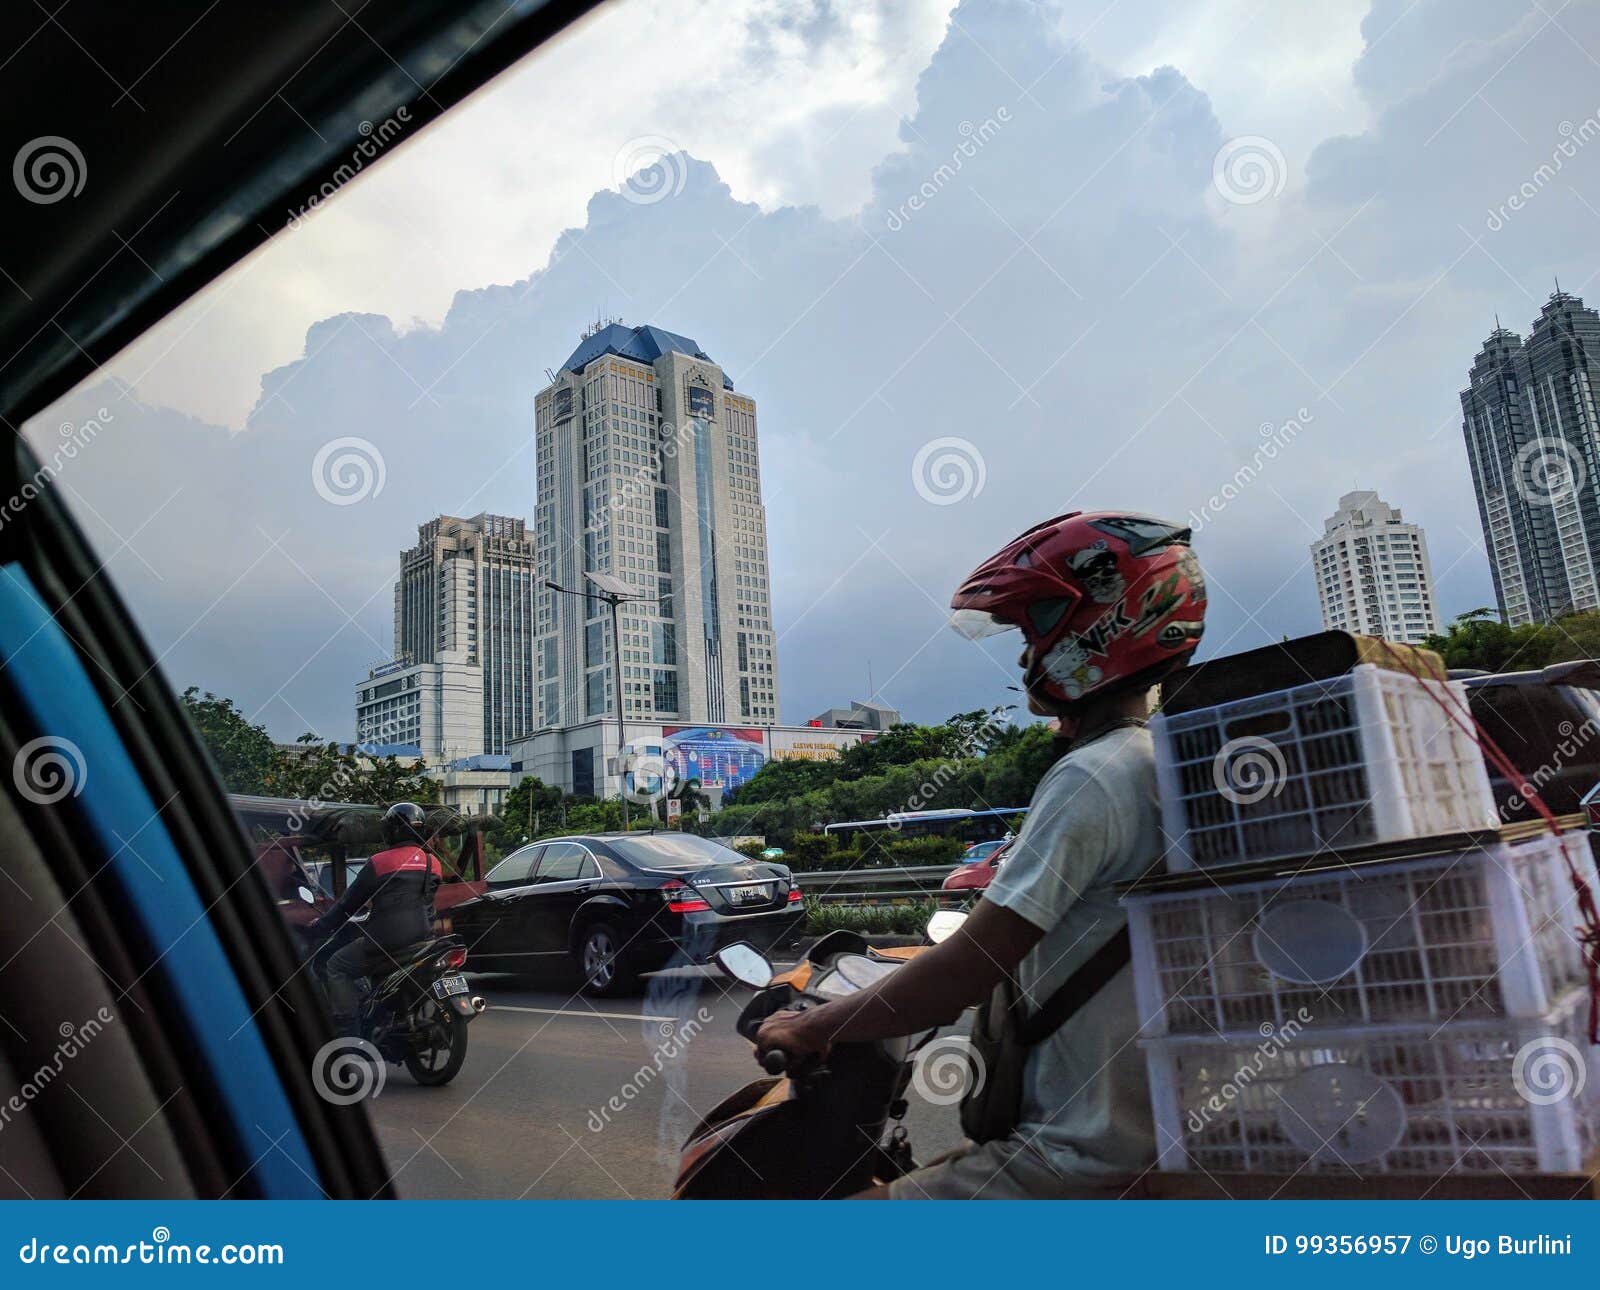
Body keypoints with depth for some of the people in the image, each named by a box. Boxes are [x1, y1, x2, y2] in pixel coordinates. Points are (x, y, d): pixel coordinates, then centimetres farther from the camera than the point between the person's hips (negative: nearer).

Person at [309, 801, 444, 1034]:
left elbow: (350, 902, 1)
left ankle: (345, 1029, -2)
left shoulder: (380, 862, -5)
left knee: (337, 966, 9)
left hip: (388, 939, -7)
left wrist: (320, 927, 14)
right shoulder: (434, 863, 11)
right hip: (424, 935, 7)